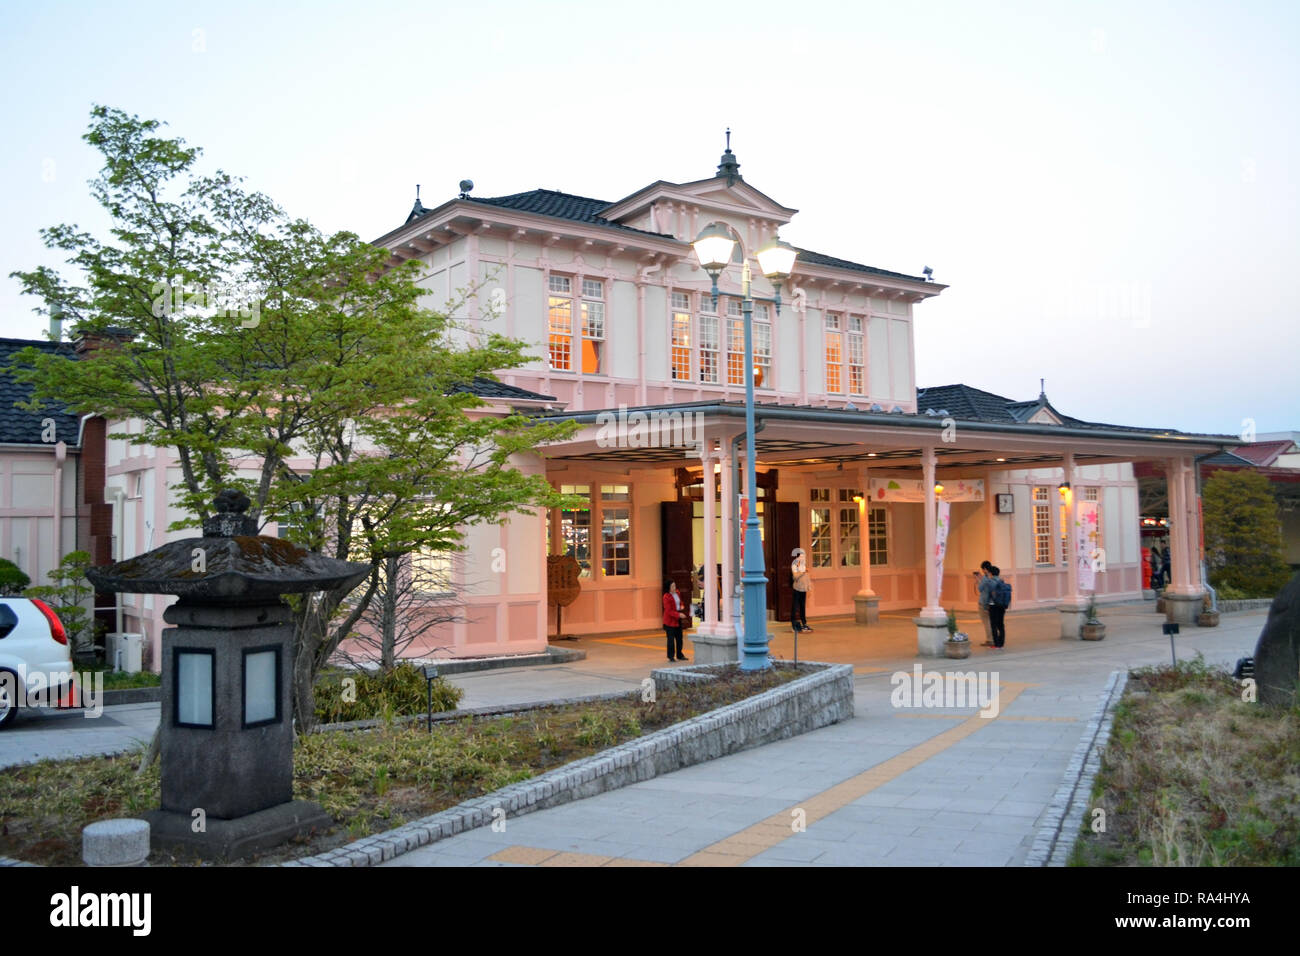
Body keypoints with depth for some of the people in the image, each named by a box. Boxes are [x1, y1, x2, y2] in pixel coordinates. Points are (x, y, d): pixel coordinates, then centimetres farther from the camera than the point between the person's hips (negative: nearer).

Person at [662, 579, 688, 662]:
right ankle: (671, 656, 5)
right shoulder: (666, 597, -17)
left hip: (678, 619, 8)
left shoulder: (677, 594, 7)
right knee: (671, 638, -4)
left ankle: (679, 655, 23)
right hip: (670, 620, -8)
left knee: (679, 638, 12)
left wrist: (681, 606, 7)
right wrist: (678, 614, -27)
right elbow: (668, 611, -20)